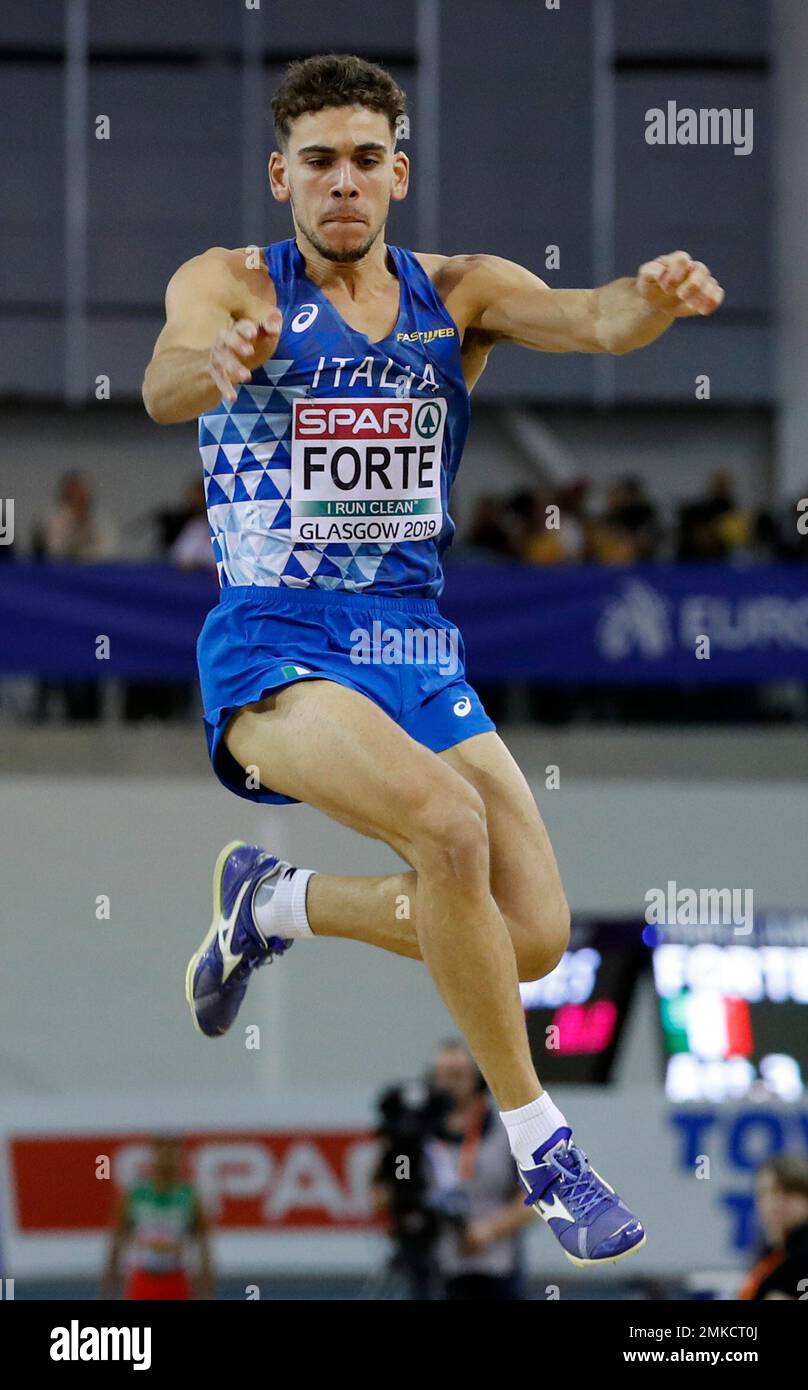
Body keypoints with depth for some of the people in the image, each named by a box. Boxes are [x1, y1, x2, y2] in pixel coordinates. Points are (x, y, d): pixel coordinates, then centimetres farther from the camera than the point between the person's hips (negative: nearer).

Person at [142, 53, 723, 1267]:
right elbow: (165, 384, -25)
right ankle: (539, 1144, -16)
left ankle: (276, 902, 21)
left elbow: (594, 321, -13)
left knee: (532, 939, -5)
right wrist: (216, 361, -50)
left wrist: (654, 300, -38)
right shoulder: (233, 285, -4)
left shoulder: (459, 295, 5)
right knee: (450, 826, -30)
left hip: (416, 653, 5)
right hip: (273, 652, -5)